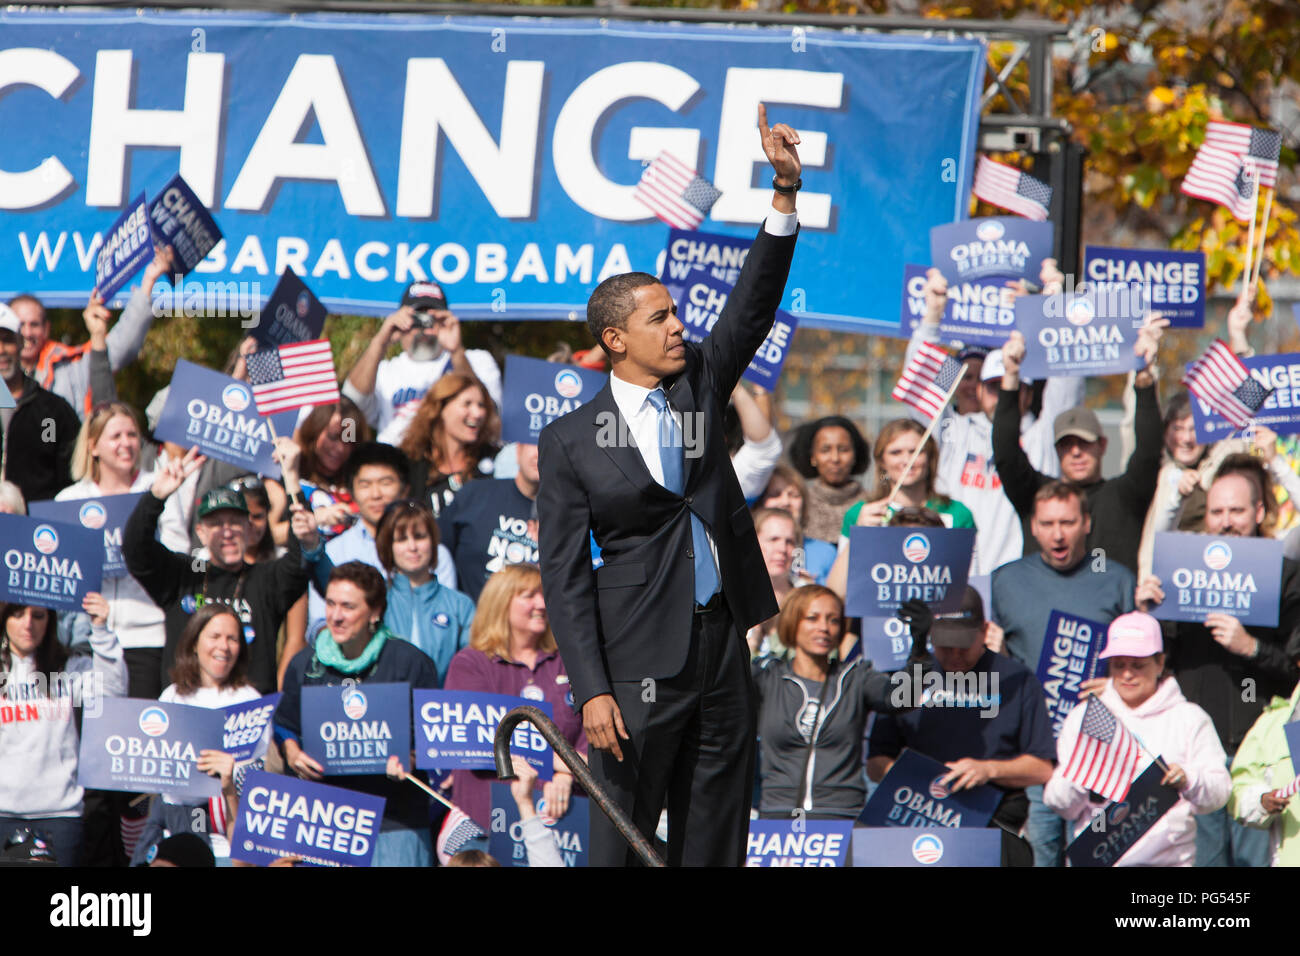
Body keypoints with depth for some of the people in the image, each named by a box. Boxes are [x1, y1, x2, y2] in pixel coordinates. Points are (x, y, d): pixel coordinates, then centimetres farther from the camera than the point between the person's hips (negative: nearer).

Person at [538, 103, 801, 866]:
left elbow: (754, 306, 4)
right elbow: (564, 572, -5)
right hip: (642, 657, -5)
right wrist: (591, 689, -13)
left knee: (715, 838, 6)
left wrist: (786, 191, -8)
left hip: (723, 641, 5)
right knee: (625, 839, -4)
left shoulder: (699, 383, 12)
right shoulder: (571, 441, -2)